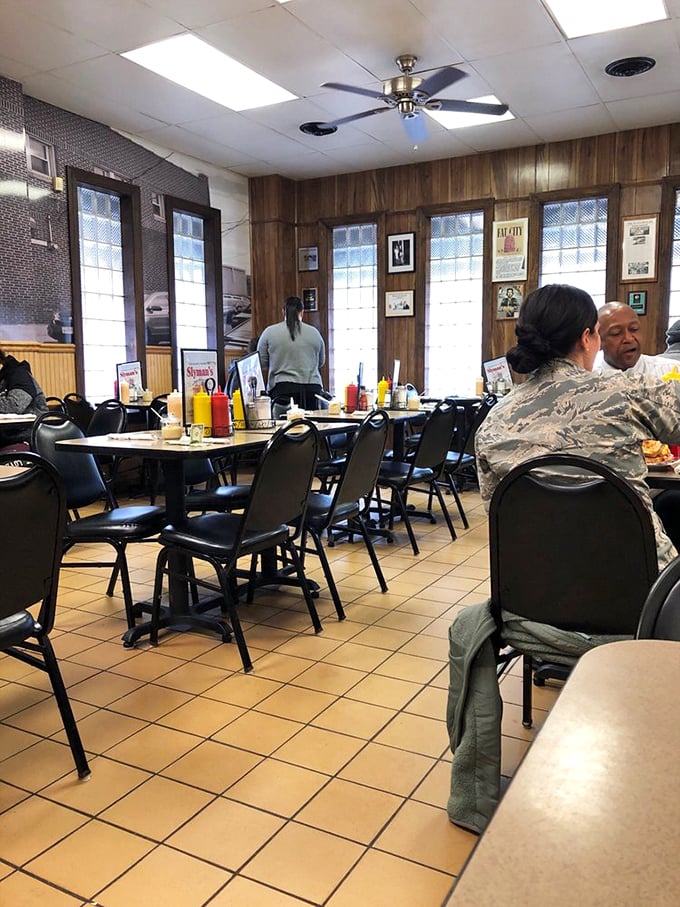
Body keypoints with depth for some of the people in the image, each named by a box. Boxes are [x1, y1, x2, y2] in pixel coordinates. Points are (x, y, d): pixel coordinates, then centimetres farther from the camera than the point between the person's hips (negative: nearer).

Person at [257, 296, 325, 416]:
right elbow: (321, 362, 20)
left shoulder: (269, 332, 4)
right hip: (312, 389, 2)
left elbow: (262, 363, 8)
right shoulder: (314, 333, 9)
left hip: (283, 388, -2)